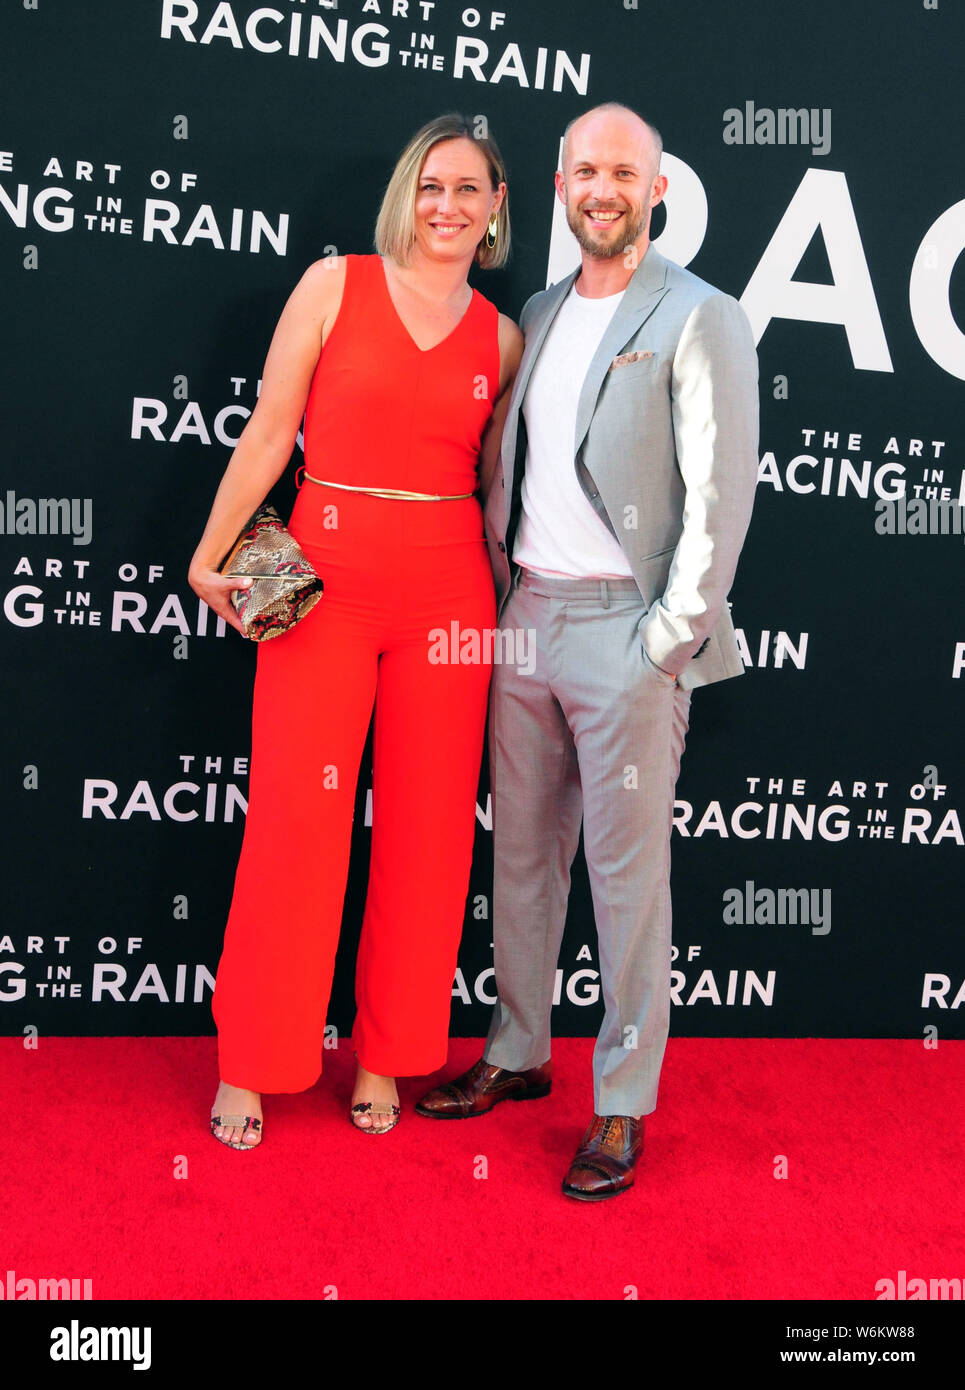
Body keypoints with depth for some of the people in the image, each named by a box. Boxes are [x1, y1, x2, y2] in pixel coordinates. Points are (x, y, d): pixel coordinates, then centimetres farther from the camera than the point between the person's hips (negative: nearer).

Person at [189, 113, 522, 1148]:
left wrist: (505, 600, 11)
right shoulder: (335, 286, 3)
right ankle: (252, 1062, 17)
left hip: (447, 586, 3)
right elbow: (270, 432, 2)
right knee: (294, 816, -1)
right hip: (322, 572, -2)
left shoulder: (500, 337, 11)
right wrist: (210, 558, -1)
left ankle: (385, 1053, 23)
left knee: (426, 822, 5)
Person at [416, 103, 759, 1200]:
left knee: (627, 871, 1)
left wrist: (670, 638, -14)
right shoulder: (538, 315, 16)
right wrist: (497, 590, 10)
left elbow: (720, 495, -9)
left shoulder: (701, 322, -4)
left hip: (624, 626, -6)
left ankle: (623, 1105, 14)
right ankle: (517, 1056, 30)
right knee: (521, 851, 13)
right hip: (525, 615, 6)